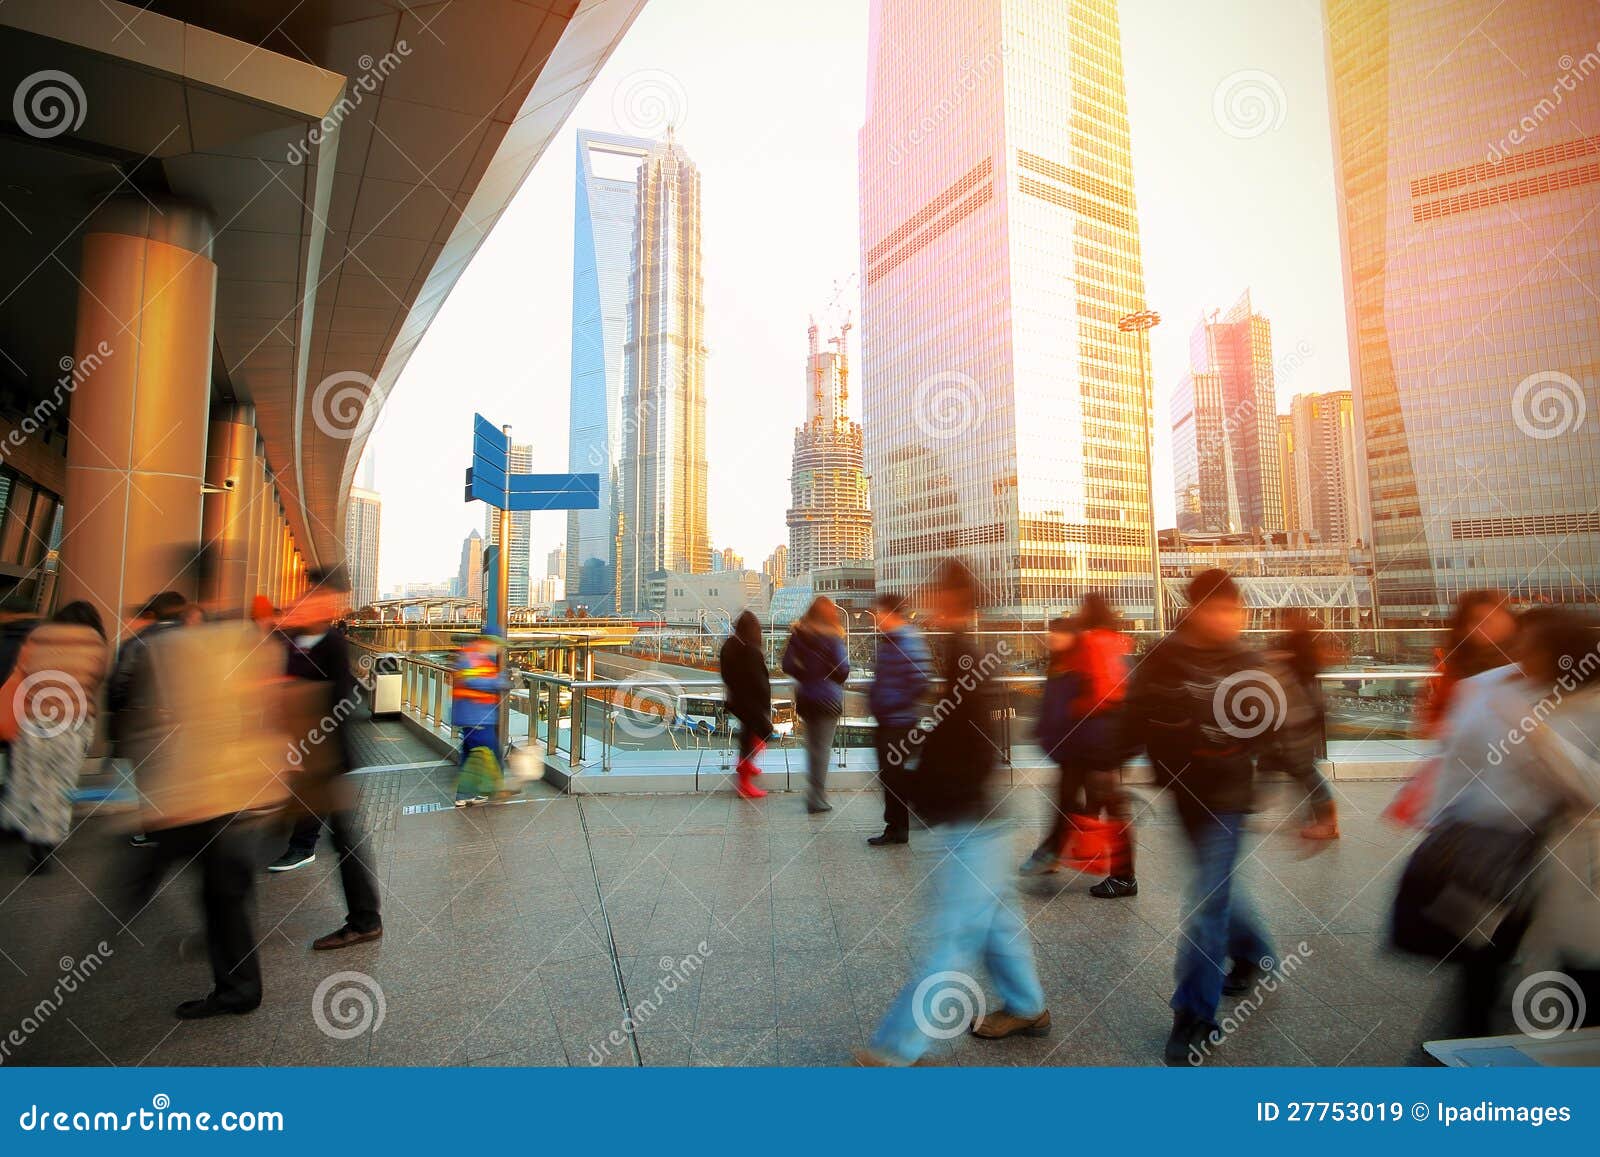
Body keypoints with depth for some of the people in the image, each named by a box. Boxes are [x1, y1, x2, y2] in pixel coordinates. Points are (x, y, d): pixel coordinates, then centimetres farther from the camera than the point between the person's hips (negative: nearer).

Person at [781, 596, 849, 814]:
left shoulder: (798, 634, 0)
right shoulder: (832, 637, -14)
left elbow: (787, 665, -1)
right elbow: (843, 669, -14)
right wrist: (839, 680, 7)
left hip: (805, 696, 5)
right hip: (828, 699, -5)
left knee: (813, 745, 20)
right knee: (822, 748, 0)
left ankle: (814, 790, 31)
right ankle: (817, 800, 3)